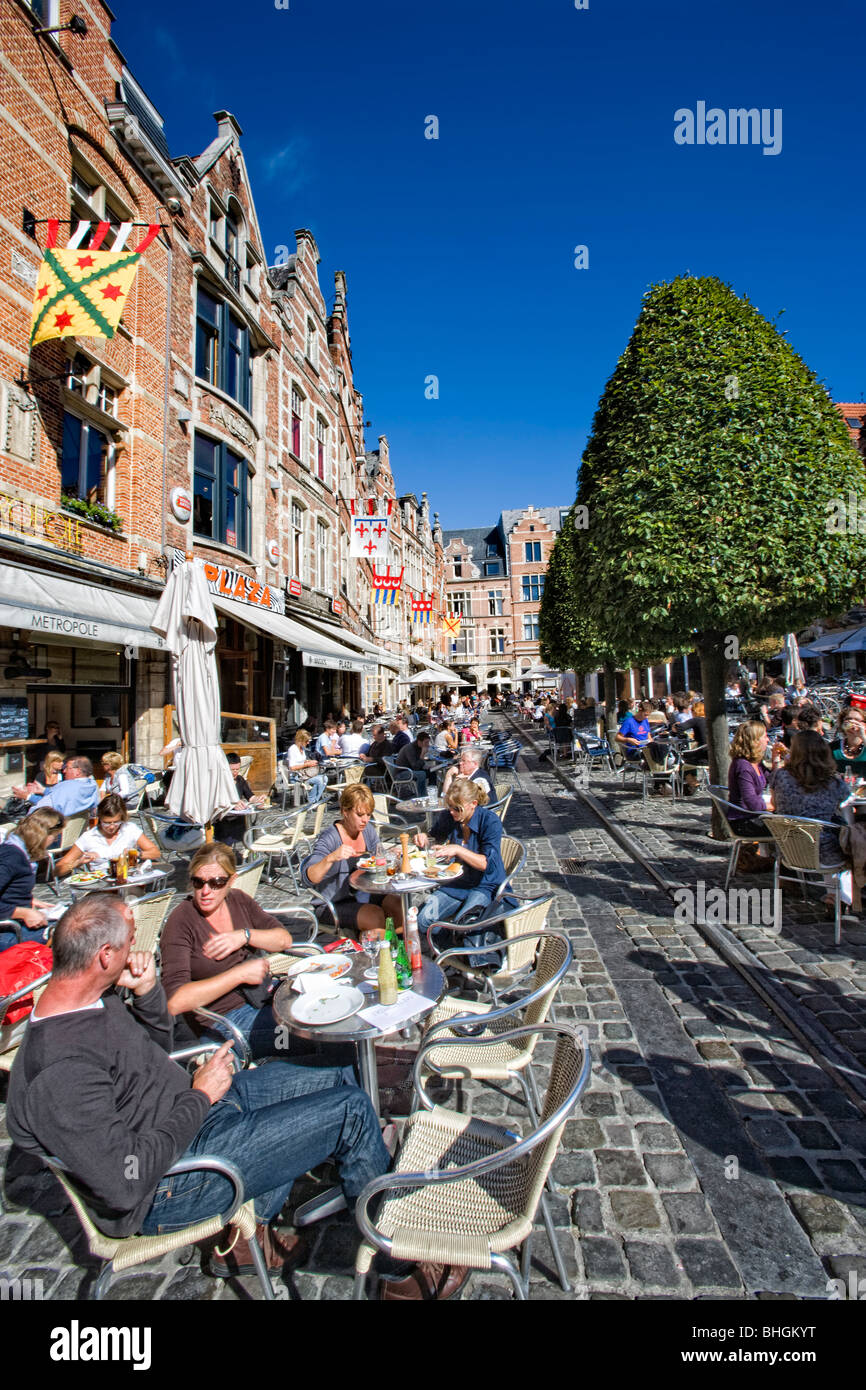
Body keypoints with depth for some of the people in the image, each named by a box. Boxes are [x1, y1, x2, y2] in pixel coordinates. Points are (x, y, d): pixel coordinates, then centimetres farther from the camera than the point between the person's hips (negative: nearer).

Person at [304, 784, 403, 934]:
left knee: (400, 908, -12)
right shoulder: (330, 838, -21)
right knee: (375, 915, -27)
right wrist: (331, 858, -48)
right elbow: (310, 877, -31)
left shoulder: (369, 830, 0)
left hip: (362, 895, 6)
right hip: (333, 904, -6)